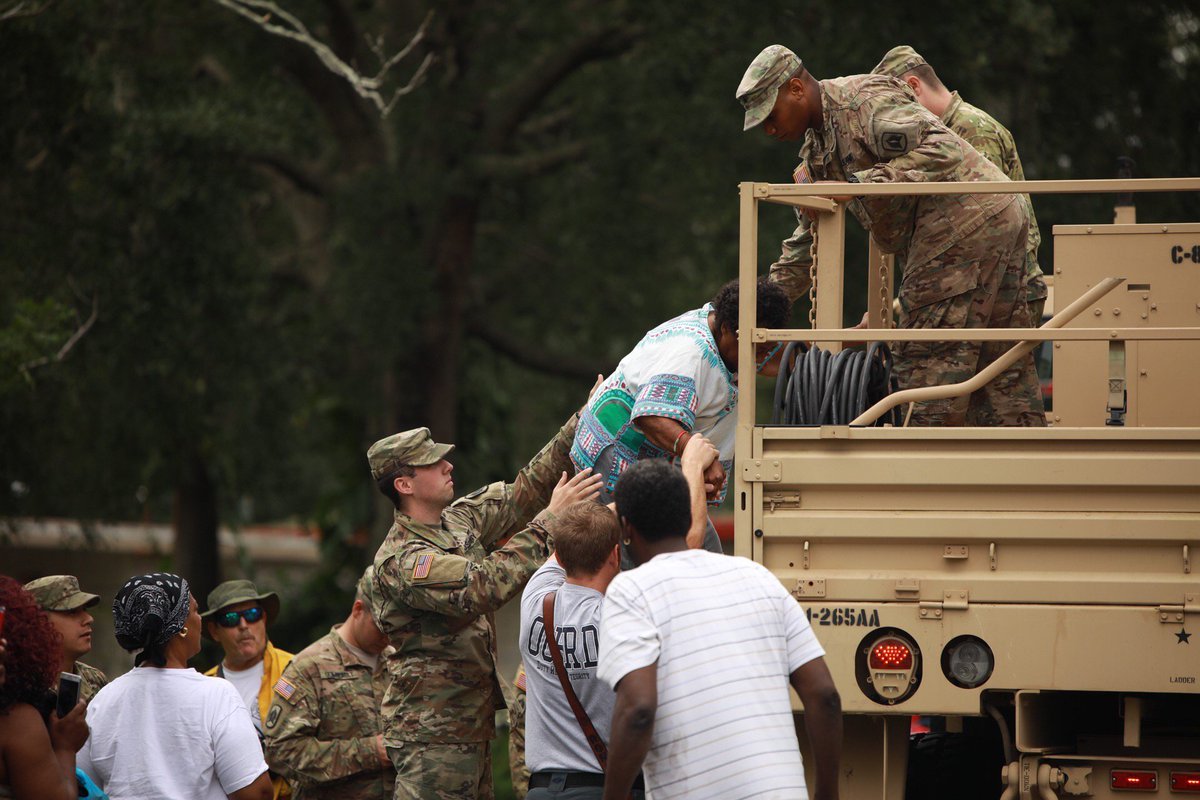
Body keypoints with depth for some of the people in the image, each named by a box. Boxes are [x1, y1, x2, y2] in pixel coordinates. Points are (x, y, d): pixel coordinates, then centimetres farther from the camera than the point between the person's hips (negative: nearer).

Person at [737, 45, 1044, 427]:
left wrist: (858, 185, -30)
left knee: (928, 361, -9)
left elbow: (942, 150, -25)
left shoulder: (863, 99, -13)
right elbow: (808, 239, 26)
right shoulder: (817, 148, 19)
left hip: (966, 221, -10)